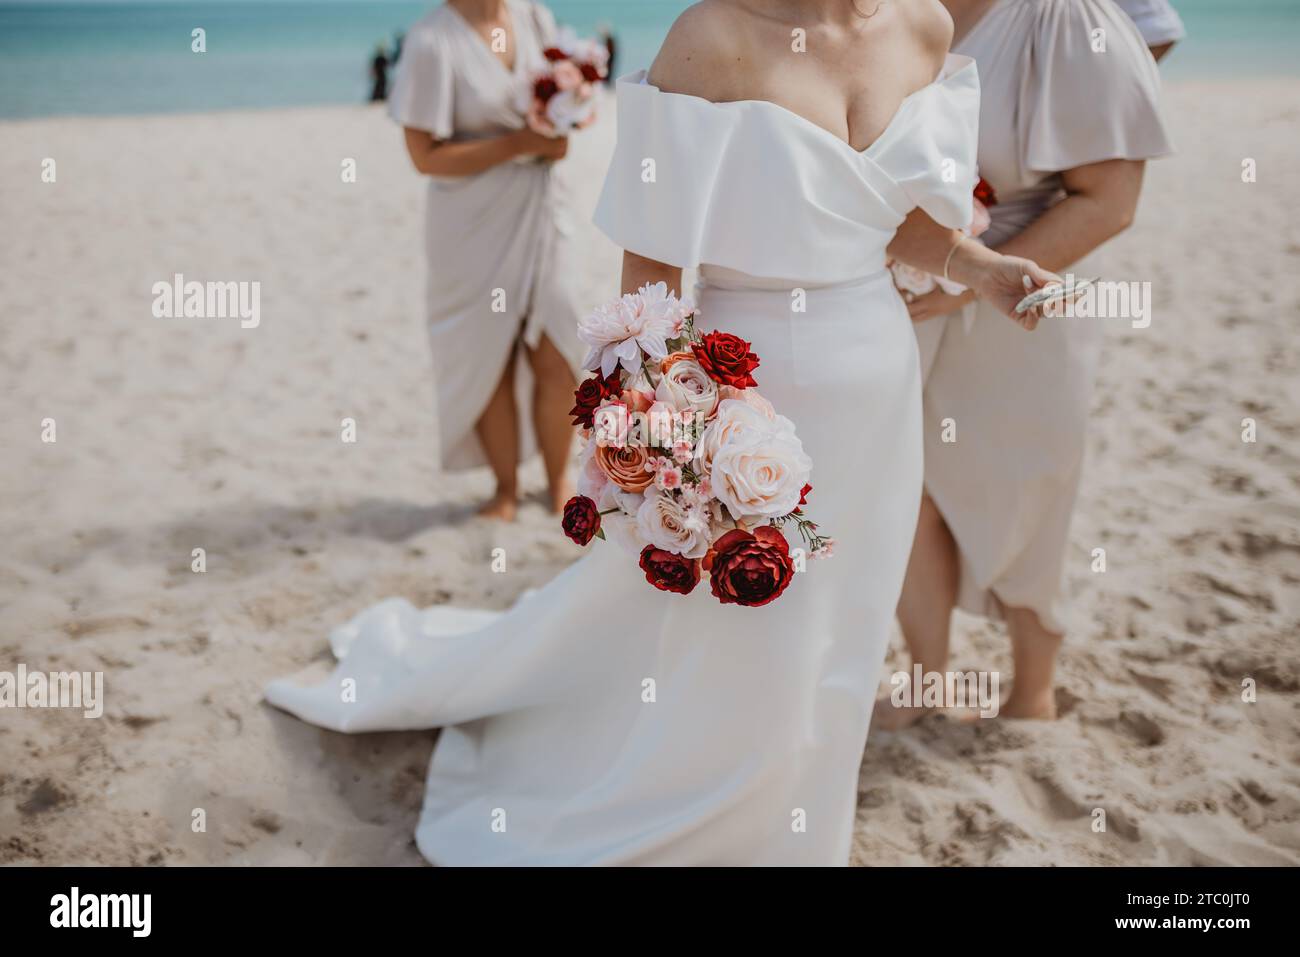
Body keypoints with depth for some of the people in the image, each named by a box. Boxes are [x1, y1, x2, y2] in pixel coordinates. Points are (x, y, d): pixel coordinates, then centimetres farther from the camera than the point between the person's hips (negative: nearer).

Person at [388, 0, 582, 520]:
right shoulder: (432, 42, -15)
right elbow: (425, 155, -15)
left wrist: (558, 131, -8)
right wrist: (520, 143, -19)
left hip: (541, 212, 4)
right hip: (474, 225, -4)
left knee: (556, 360, 4)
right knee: (491, 363, 6)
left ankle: (558, 480, 23)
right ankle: (506, 487, 23)